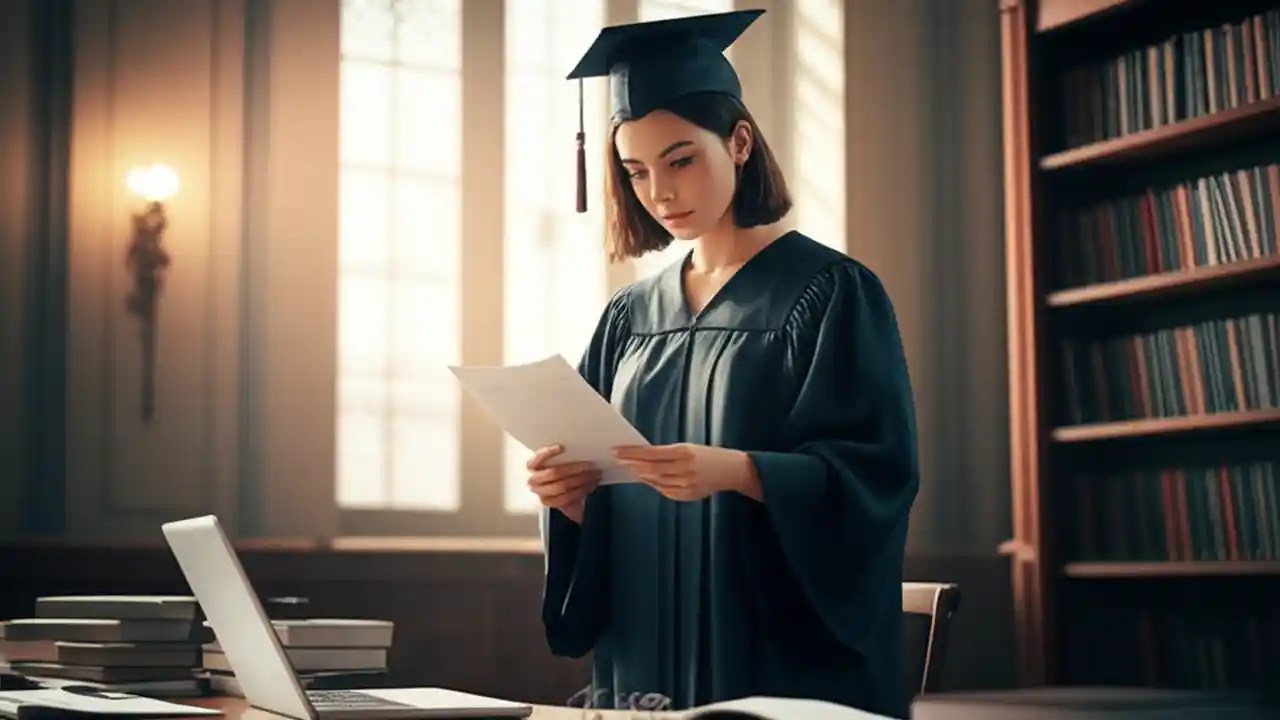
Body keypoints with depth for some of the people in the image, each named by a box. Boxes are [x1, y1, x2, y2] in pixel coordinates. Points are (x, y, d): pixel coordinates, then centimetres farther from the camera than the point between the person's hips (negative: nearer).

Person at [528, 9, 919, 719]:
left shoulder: (831, 294, -6)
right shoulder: (628, 319, 10)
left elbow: (878, 474, -14)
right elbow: (602, 503, 11)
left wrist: (736, 471, -28)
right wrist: (572, 492, -11)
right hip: (644, 661, 5)